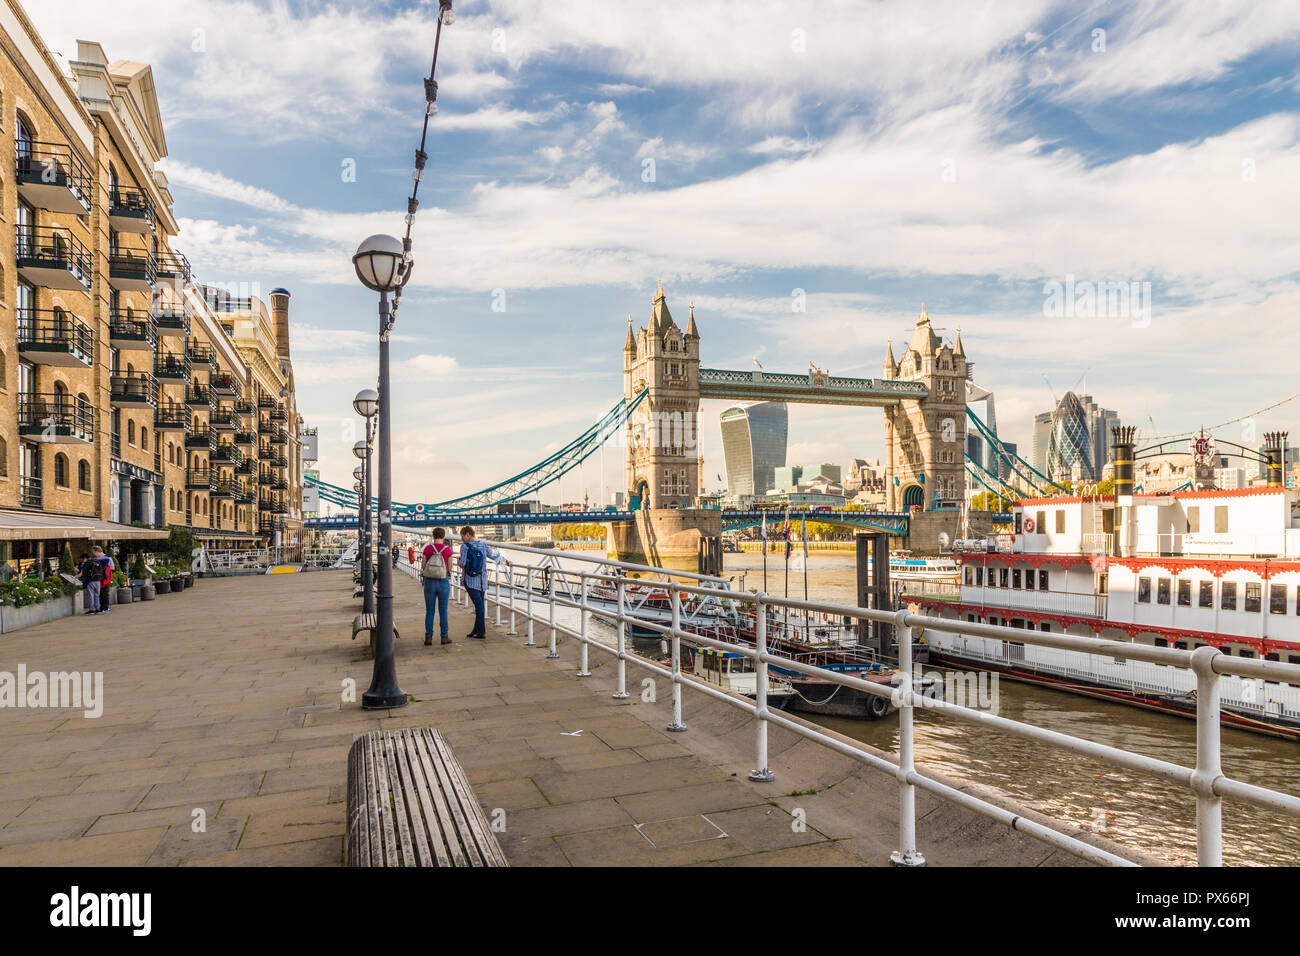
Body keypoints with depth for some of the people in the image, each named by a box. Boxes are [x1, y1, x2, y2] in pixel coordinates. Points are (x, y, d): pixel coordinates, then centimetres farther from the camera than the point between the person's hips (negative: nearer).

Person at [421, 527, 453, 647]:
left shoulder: (427, 548, -5)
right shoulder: (447, 549, -7)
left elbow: (423, 566, -2)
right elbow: (449, 568, -3)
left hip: (429, 582, 1)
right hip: (443, 582, -1)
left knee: (429, 611, 8)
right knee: (443, 611, 8)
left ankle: (428, 637, 8)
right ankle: (444, 637, 12)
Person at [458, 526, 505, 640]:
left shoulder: (464, 546, -8)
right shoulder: (483, 545, 6)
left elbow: (463, 564, -12)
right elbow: (494, 555, 13)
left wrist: (459, 560, 11)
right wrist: (504, 561, 30)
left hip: (470, 581, -5)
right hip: (482, 581, 5)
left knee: (479, 604, -8)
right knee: (479, 604, 11)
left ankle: (482, 631, -9)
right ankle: (476, 630, 19)